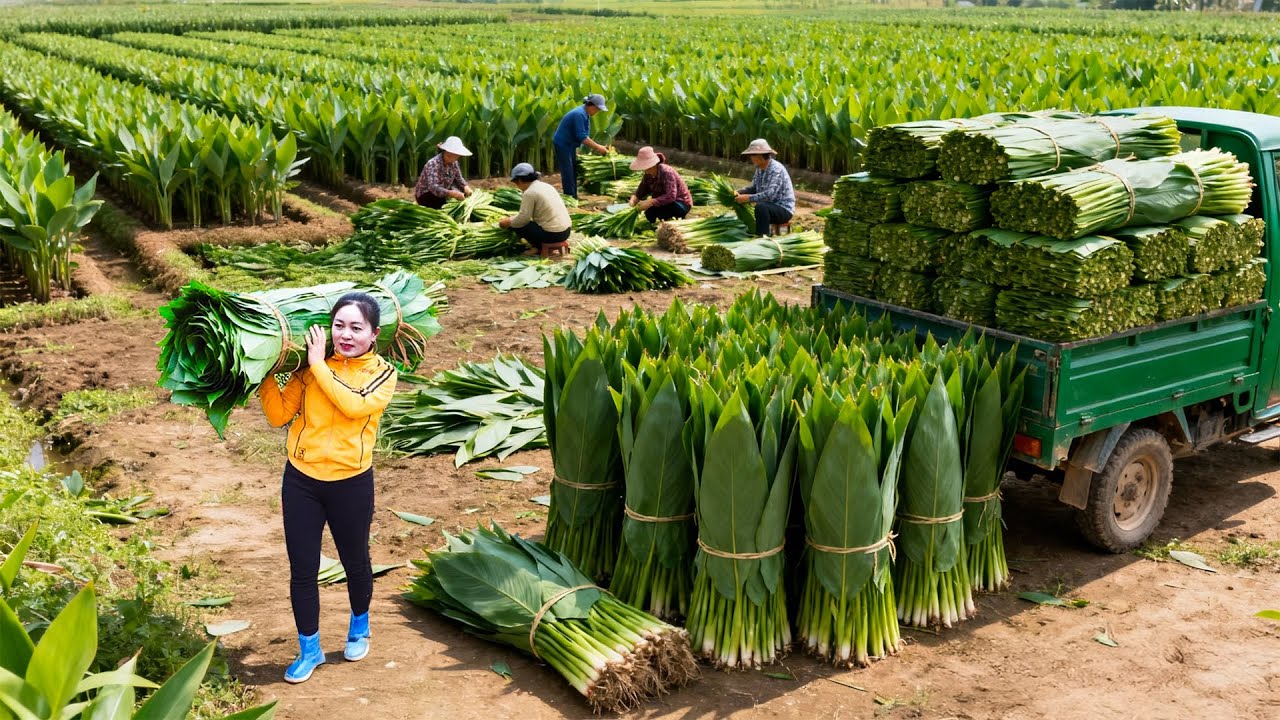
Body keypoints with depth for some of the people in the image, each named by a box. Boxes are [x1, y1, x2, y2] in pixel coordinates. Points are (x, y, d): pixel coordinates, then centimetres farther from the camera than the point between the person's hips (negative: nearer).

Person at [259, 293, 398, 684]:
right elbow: (278, 415, -4)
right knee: (302, 570, 6)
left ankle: (359, 628, 44)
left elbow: (354, 405, -25)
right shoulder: (309, 368, -1)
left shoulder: (382, 373, -6)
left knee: (355, 562, 17)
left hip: (351, 483, -1)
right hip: (301, 479, 1)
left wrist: (318, 364, -21)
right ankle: (309, 649, 25)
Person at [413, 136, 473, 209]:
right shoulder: (433, 164, -29)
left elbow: (459, 178, 3)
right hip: (425, 195, -7)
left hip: (442, 192, 7)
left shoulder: (453, 163, -8)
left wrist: (466, 187, -21)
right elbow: (433, 187, -41)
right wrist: (451, 193, -56)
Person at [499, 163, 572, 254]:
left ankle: (540, 247, 4)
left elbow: (523, 219, -13)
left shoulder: (529, 193, -14)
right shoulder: (545, 186, 14)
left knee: (517, 226, 1)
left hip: (552, 234, -9)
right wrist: (512, 218, 25)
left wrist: (508, 222, 4)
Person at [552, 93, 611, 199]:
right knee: (568, 174, -9)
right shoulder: (579, 115, -25)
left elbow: (584, 136, 13)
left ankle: (574, 198, 21)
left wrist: (597, 147, 7)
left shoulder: (585, 113, 6)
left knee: (573, 173, 14)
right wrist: (597, 147, -24)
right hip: (562, 144, -10)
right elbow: (582, 137, -27)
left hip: (570, 145, 10)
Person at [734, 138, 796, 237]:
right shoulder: (759, 169, 4)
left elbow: (770, 194, -32)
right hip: (770, 207, 9)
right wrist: (738, 192, -7)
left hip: (784, 209, -9)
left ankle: (762, 237, -30)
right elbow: (753, 188, 10)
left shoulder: (776, 169, -22)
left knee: (760, 207, -35)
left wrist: (749, 198, -32)